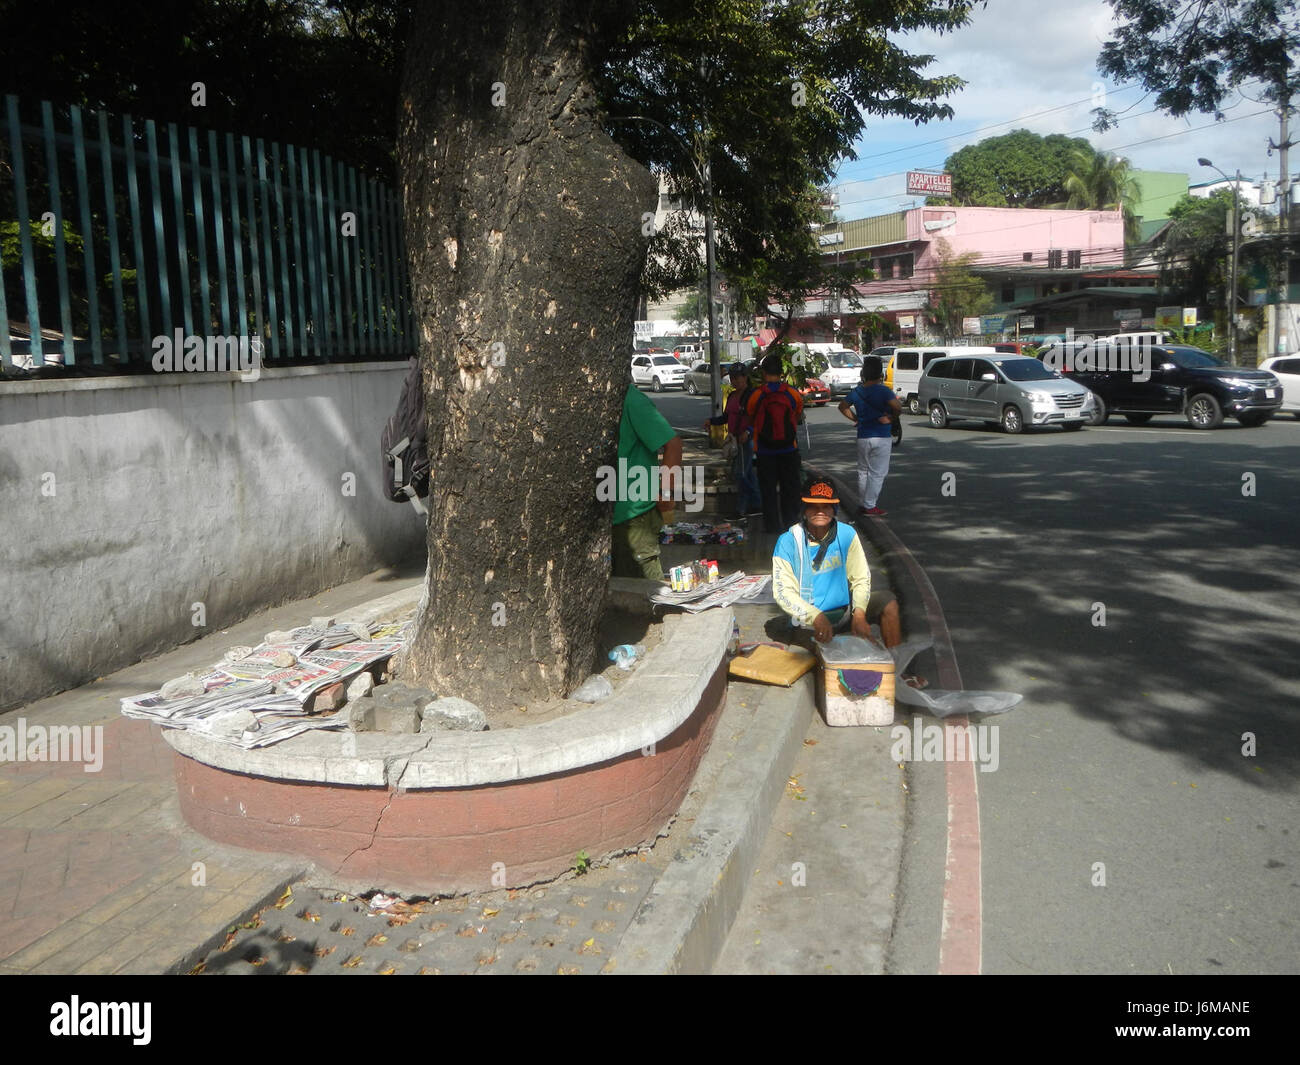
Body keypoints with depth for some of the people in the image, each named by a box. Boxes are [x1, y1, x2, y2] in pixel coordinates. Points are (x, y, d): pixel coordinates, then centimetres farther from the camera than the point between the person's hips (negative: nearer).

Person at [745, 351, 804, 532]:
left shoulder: (755, 395, -10)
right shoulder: (793, 394, -5)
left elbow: (748, 419, 4)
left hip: (765, 451, -1)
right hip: (789, 449, 1)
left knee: (768, 489, 8)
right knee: (790, 487, 13)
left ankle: (773, 524, 11)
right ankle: (791, 521, 20)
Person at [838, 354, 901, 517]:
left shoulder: (857, 392, 4)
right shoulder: (884, 391, -11)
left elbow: (843, 407, 17)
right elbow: (898, 407, -24)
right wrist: (891, 418, -7)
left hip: (862, 437, 5)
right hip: (881, 437, -5)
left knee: (863, 471, 16)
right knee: (878, 473, 1)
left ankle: (864, 503, 21)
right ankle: (870, 506, -1)